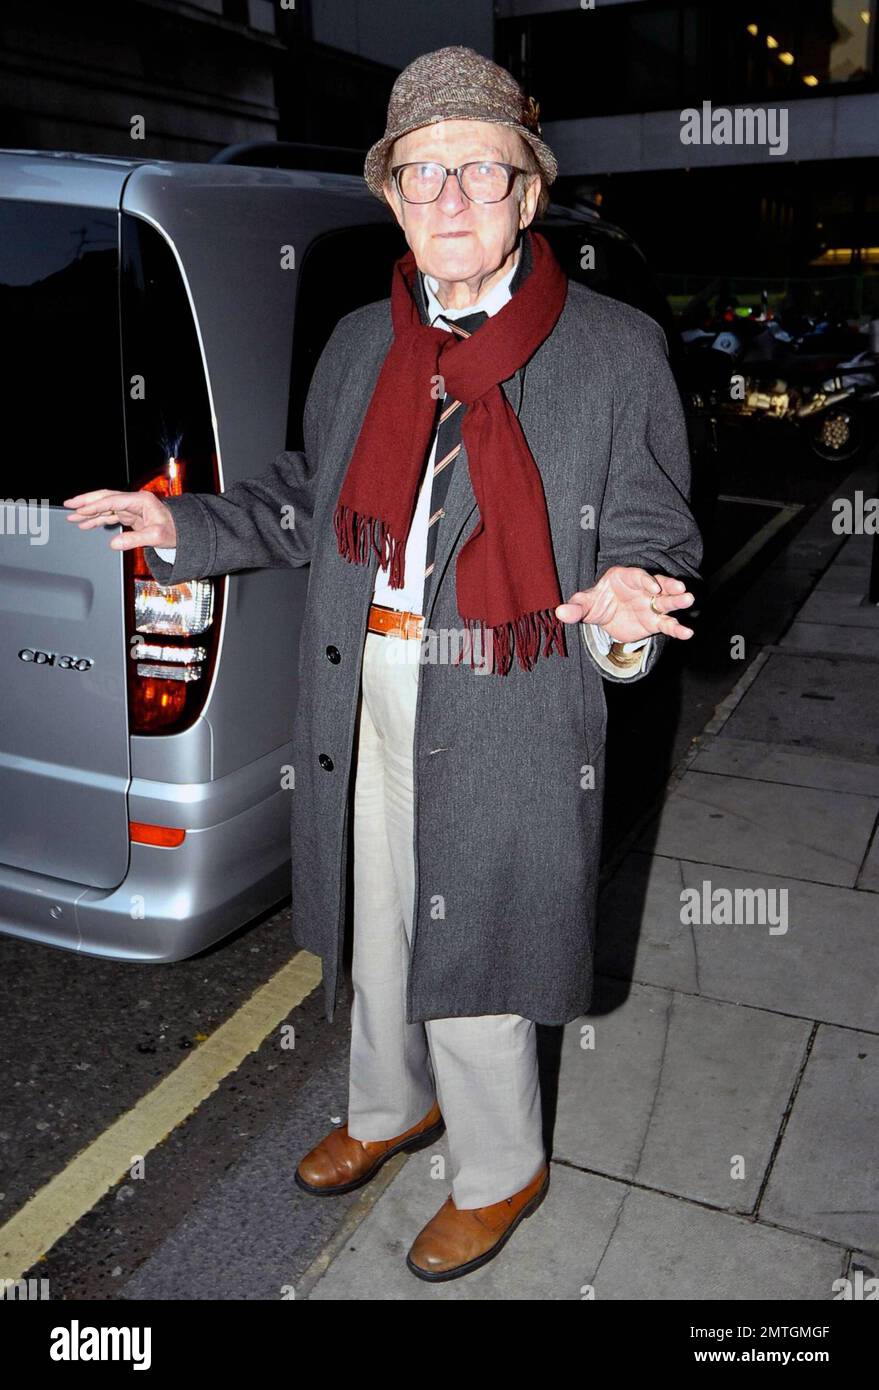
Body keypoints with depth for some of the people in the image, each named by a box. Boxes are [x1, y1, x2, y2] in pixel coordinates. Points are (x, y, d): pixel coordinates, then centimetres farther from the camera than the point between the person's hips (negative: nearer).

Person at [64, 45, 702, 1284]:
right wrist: (181, 527, 4)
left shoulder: (618, 350, -6)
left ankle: (501, 1170, 37)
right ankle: (391, 1106, 50)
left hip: (503, 716, -5)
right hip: (365, 700, 5)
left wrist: (620, 610, -27)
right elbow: (309, 502, 16)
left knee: (469, 951, 8)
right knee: (379, 924, 22)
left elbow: (652, 539, -5)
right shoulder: (359, 345, 8)